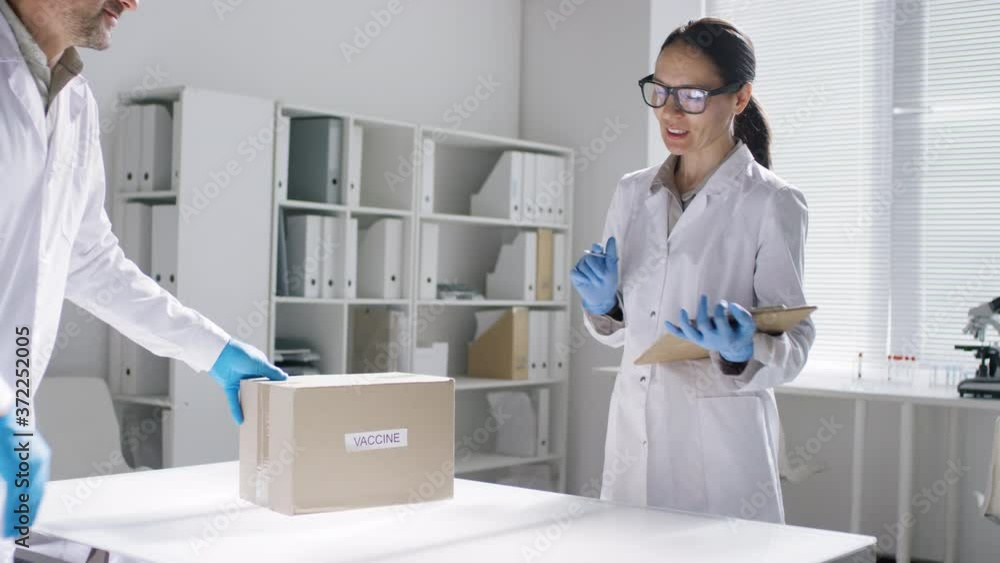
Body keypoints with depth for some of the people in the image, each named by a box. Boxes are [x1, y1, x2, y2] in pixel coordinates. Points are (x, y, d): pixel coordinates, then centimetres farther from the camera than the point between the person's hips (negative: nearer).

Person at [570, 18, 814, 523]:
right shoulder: (632, 194, 7)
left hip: (721, 447, -5)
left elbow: (794, 345, -8)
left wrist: (743, 352, -27)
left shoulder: (771, 204, -8)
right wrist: (603, 306, -5)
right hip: (634, 437, 5)